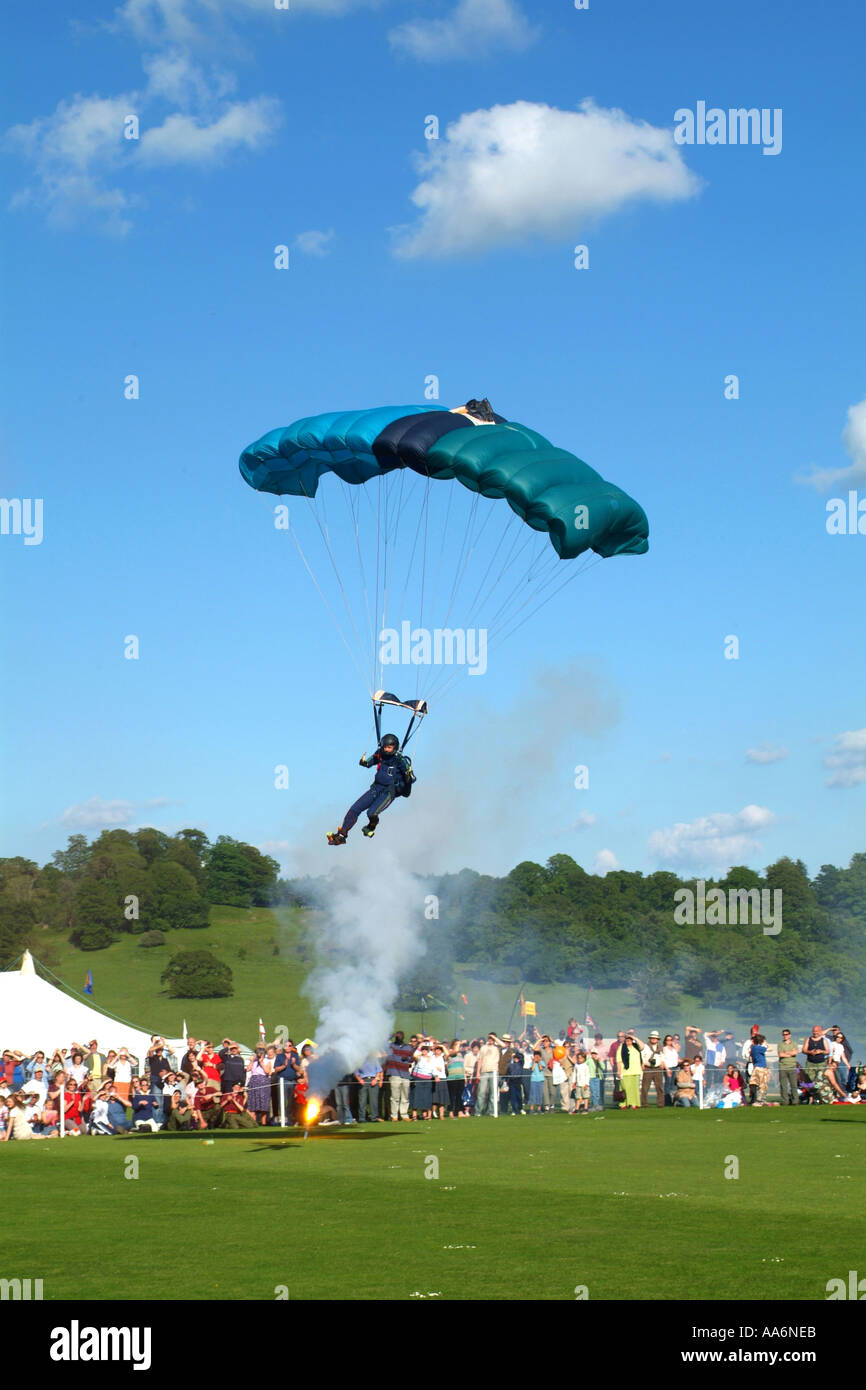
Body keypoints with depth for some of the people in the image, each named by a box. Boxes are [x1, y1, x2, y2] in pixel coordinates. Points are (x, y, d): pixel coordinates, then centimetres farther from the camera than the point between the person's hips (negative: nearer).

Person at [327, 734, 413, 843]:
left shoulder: (400, 761, -11)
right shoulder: (380, 755, 3)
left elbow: (411, 779, -13)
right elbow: (368, 763, 21)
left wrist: (409, 775, -36)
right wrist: (364, 762, -3)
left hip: (389, 792, -5)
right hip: (376, 788, 5)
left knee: (372, 813, -27)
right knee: (354, 809, -5)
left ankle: (371, 827, 9)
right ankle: (341, 835, 6)